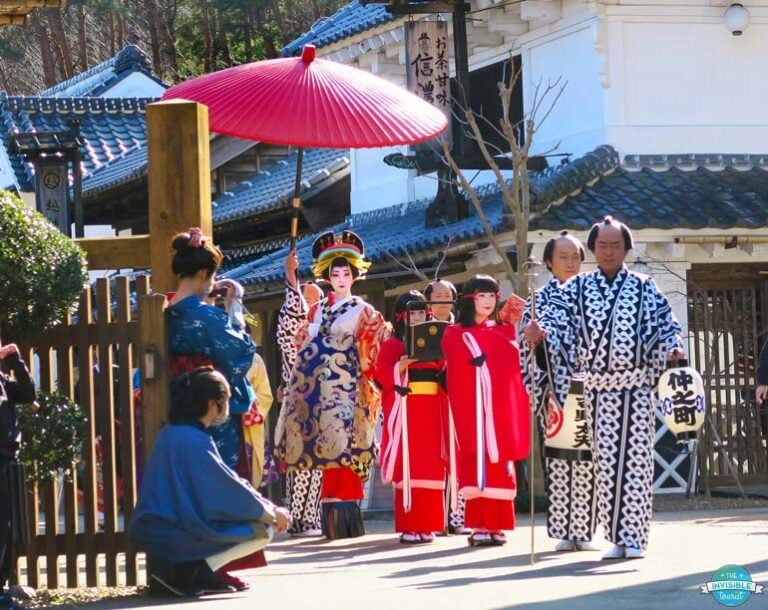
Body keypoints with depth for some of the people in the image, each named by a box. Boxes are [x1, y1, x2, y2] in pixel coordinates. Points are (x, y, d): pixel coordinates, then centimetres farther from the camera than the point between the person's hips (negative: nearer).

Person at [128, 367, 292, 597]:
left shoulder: (172, 433, 12)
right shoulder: (195, 441, -17)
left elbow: (225, 482, 18)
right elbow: (229, 488, -14)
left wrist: (267, 507, 15)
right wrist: (272, 513, 0)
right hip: (175, 534, -10)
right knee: (263, 529, -5)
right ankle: (189, 572, -11)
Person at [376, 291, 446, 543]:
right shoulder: (391, 345, 2)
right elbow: (381, 376, -7)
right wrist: (400, 367, -22)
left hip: (431, 410, 4)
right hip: (405, 411, -4)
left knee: (430, 466, 2)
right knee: (407, 467, -6)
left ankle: (428, 524, 6)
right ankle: (409, 526, -5)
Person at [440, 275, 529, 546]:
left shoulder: (505, 331, 16)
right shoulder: (455, 335, 8)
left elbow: (517, 368, 2)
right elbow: (457, 376, -1)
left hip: (502, 408, 2)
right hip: (473, 409, -2)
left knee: (500, 464, -1)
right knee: (477, 465, -6)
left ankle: (497, 526, 2)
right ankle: (480, 526, -6)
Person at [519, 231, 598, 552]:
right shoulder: (539, 300, 5)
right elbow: (528, 348, 1)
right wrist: (536, 393, -7)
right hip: (555, 392, -2)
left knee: (586, 461, -1)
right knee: (558, 461, -2)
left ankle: (583, 531, 4)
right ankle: (563, 531, 3)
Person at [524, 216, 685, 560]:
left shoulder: (644, 288, 9)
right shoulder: (577, 288, 9)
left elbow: (665, 323, 6)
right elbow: (556, 320, -3)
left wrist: (673, 349, -14)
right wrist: (539, 332, -24)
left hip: (635, 386, -1)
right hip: (596, 387, 1)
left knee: (635, 459, -5)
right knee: (604, 461, 1)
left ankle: (634, 537, -1)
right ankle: (616, 537, 8)